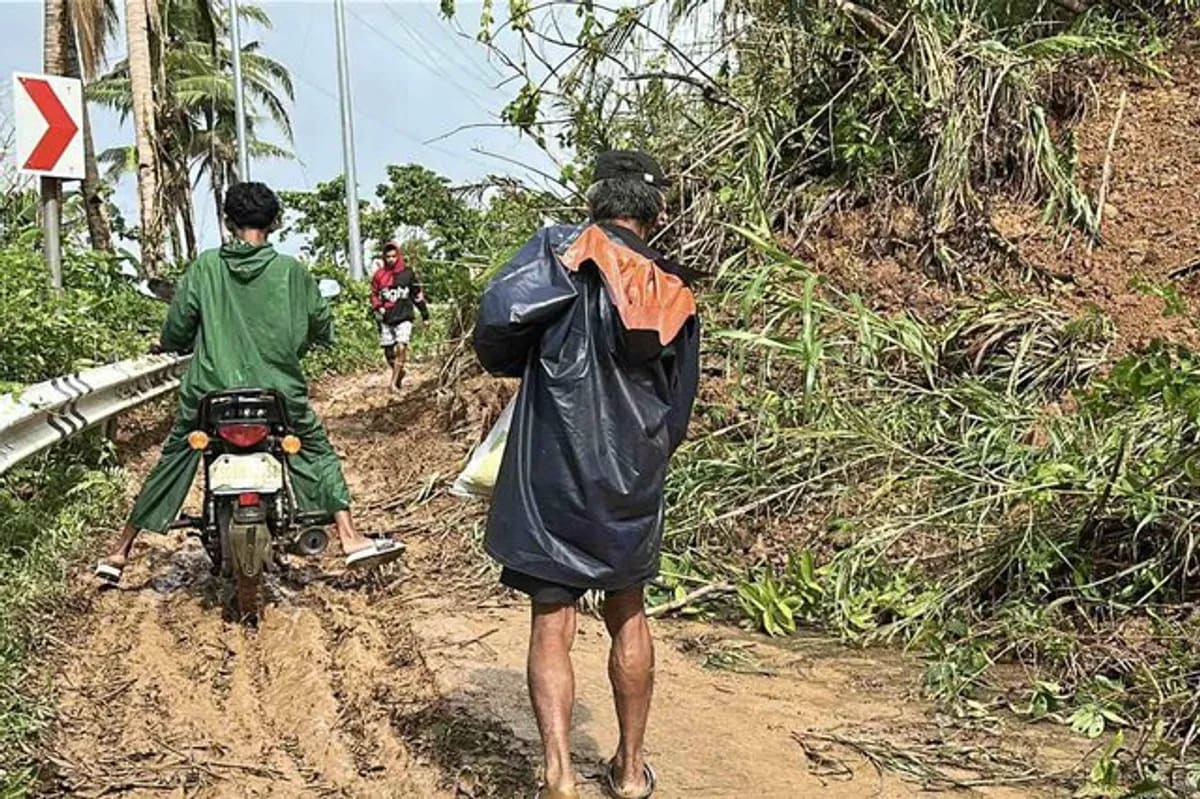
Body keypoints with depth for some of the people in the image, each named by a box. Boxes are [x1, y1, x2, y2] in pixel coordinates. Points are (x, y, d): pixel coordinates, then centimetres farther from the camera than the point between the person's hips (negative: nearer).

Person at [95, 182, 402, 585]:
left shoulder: (205, 266, -1)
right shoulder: (291, 270, -3)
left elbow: (177, 329, 1)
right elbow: (322, 328, 5)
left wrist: (168, 344, 24)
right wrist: (295, 341, 27)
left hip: (209, 393, 1)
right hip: (278, 394, -1)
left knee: (172, 461, 15)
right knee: (318, 452, 15)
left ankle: (120, 552, 22)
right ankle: (350, 538, 4)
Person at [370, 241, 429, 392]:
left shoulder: (408, 273, 0)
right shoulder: (379, 275, 3)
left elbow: (418, 295, 8)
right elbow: (374, 295, 13)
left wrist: (425, 315, 10)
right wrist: (378, 307, -7)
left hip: (404, 318, -2)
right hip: (386, 319, 2)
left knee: (401, 348, -19)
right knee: (388, 352, 8)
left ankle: (393, 382, -15)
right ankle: (399, 373, 35)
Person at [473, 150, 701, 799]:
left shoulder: (561, 249, -6)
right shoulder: (676, 294, 6)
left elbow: (498, 316, -21)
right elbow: (678, 410, 11)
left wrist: (525, 364, 0)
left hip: (550, 478, -3)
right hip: (632, 488, 4)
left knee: (552, 625, 5)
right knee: (627, 617, 19)